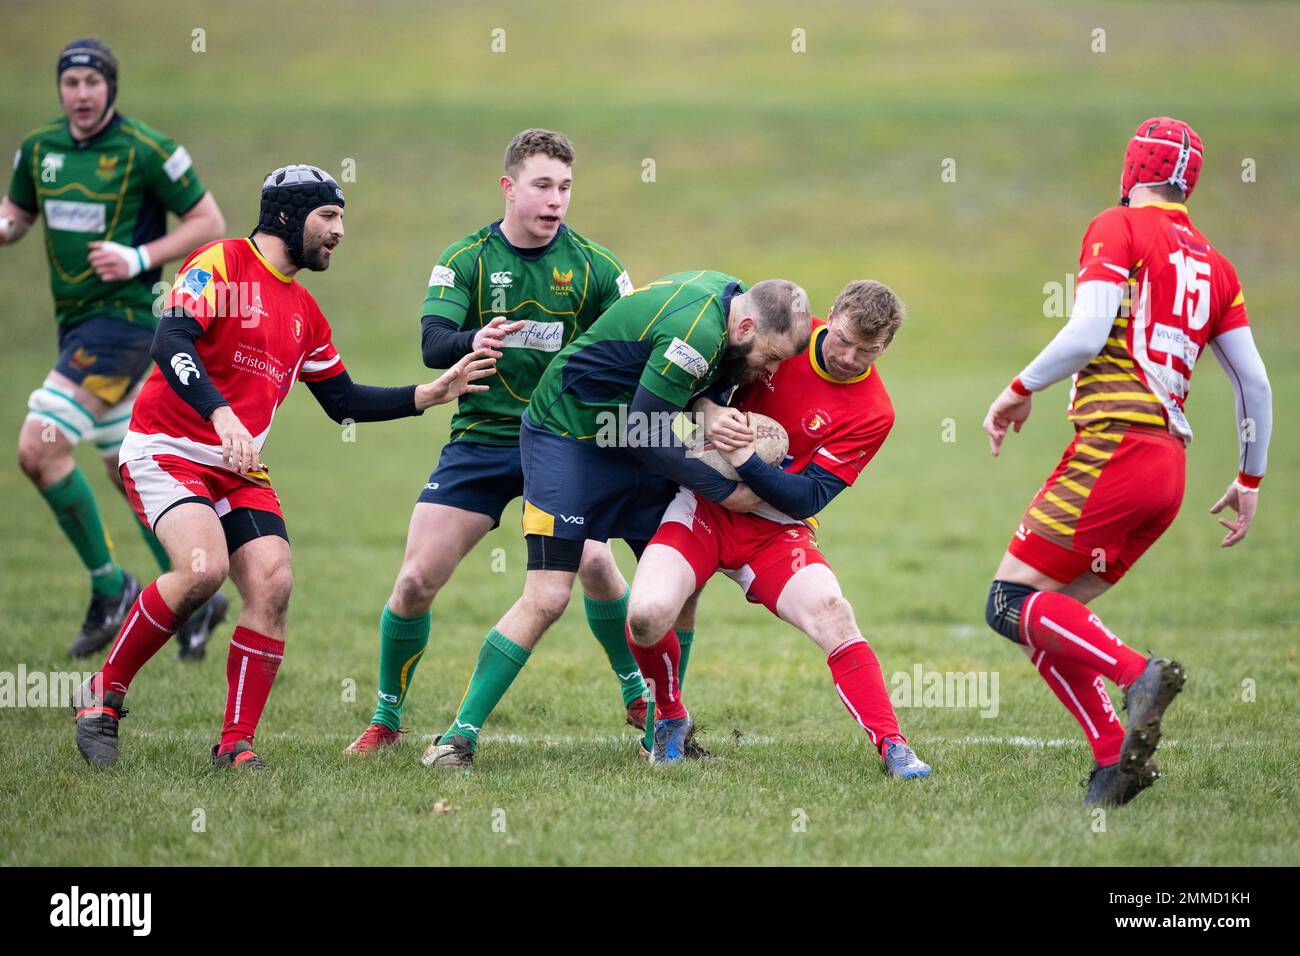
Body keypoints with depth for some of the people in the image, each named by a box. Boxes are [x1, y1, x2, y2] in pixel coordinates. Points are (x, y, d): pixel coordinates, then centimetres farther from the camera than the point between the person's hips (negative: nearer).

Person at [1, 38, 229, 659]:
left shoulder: (146, 151, -11)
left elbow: (208, 223, -6)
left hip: (125, 317, -8)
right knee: (128, 472, 14)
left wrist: (141, 258, -18)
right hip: (77, 323, 8)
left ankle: (110, 586, -4)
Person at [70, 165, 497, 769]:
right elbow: (171, 342, -21)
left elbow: (343, 401, 24)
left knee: (273, 584, -14)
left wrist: (430, 395, 15)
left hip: (240, 470, 7)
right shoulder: (220, 263, -7)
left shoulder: (304, 311, 17)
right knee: (204, 567, -28)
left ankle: (236, 745, -7)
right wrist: (221, 414, -35)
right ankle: (103, 693, -9)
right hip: (166, 448, -7)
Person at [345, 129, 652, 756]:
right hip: (479, 440, 0)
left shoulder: (593, 265, -2)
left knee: (594, 563, -20)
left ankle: (638, 695, 5)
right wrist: (473, 341, -38)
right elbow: (433, 345, -16)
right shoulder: (465, 259, -3)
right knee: (416, 580, -7)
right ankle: (387, 718, 13)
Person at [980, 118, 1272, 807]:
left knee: (1012, 604, -5)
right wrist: (1250, 479, 27)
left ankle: (1136, 673, -22)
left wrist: (1020, 389, 0)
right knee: (1051, 621, 12)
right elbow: (1254, 381, 18)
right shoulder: (1213, 264, 19)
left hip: (1113, 447, -7)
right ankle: (1115, 759, -2)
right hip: (1171, 466, 7)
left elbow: (1088, 332, -14)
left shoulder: (1118, 228, -1)